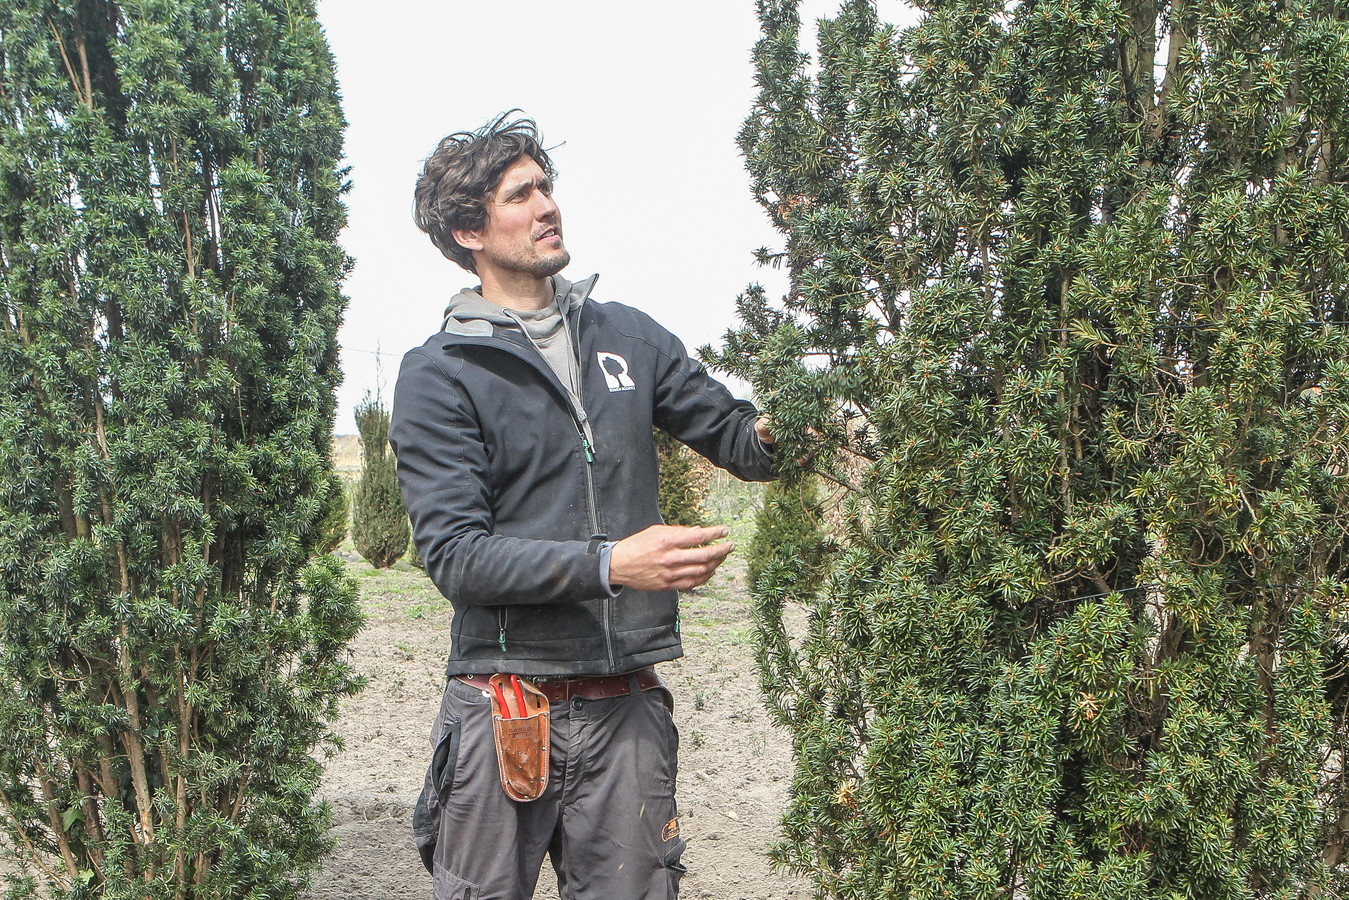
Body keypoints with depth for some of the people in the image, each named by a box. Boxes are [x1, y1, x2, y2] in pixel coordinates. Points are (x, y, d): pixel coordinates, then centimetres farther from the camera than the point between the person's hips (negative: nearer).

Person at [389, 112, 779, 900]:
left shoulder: (627, 335, 10)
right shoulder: (439, 373, -3)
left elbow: (735, 438, 11)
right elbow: (454, 554, -13)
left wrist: (773, 434, -13)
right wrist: (607, 564, -24)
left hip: (628, 705, 4)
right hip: (504, 707, -3)